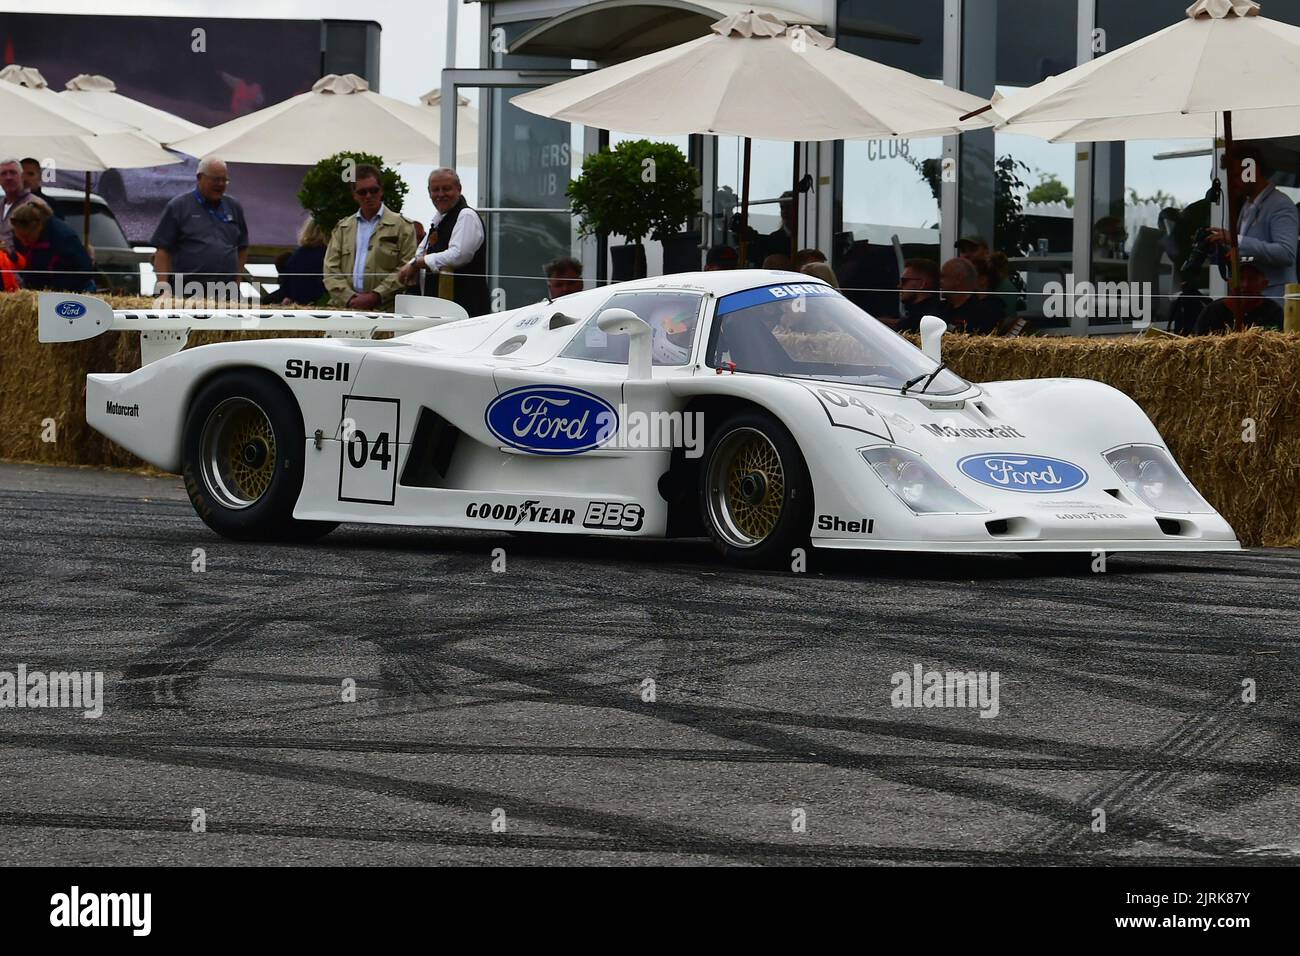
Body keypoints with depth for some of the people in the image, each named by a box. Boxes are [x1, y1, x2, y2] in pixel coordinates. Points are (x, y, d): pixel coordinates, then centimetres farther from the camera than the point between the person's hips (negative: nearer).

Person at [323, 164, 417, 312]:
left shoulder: (402, 226, 8)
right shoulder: (342, 228, 20)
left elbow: (405, 270, 0)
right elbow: (331, 270, 12)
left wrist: (376, 296, -10)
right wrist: (350, 298, -4)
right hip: (344, 308, 3)